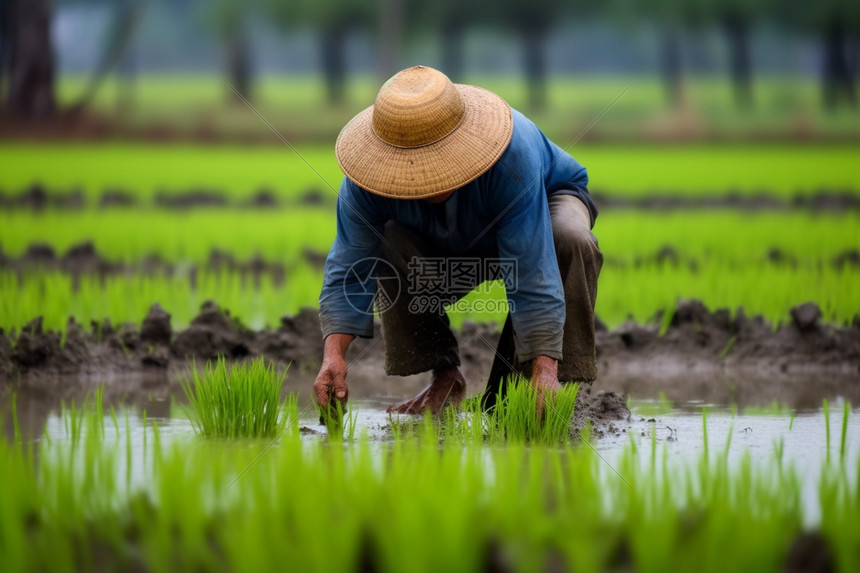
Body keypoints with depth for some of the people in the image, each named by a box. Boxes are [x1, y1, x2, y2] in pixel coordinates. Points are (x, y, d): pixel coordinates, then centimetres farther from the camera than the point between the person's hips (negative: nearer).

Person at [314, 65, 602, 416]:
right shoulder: (368, 178, -32)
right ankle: (443, 377, -10)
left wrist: (544, 369, -51)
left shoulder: (512, 157, -42)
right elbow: (349, 269, -27)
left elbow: (533, 276, -44)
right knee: (386, 247, -28)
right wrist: (334, 353, -43)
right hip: (447, 243, 3)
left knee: (571, 241, -37)